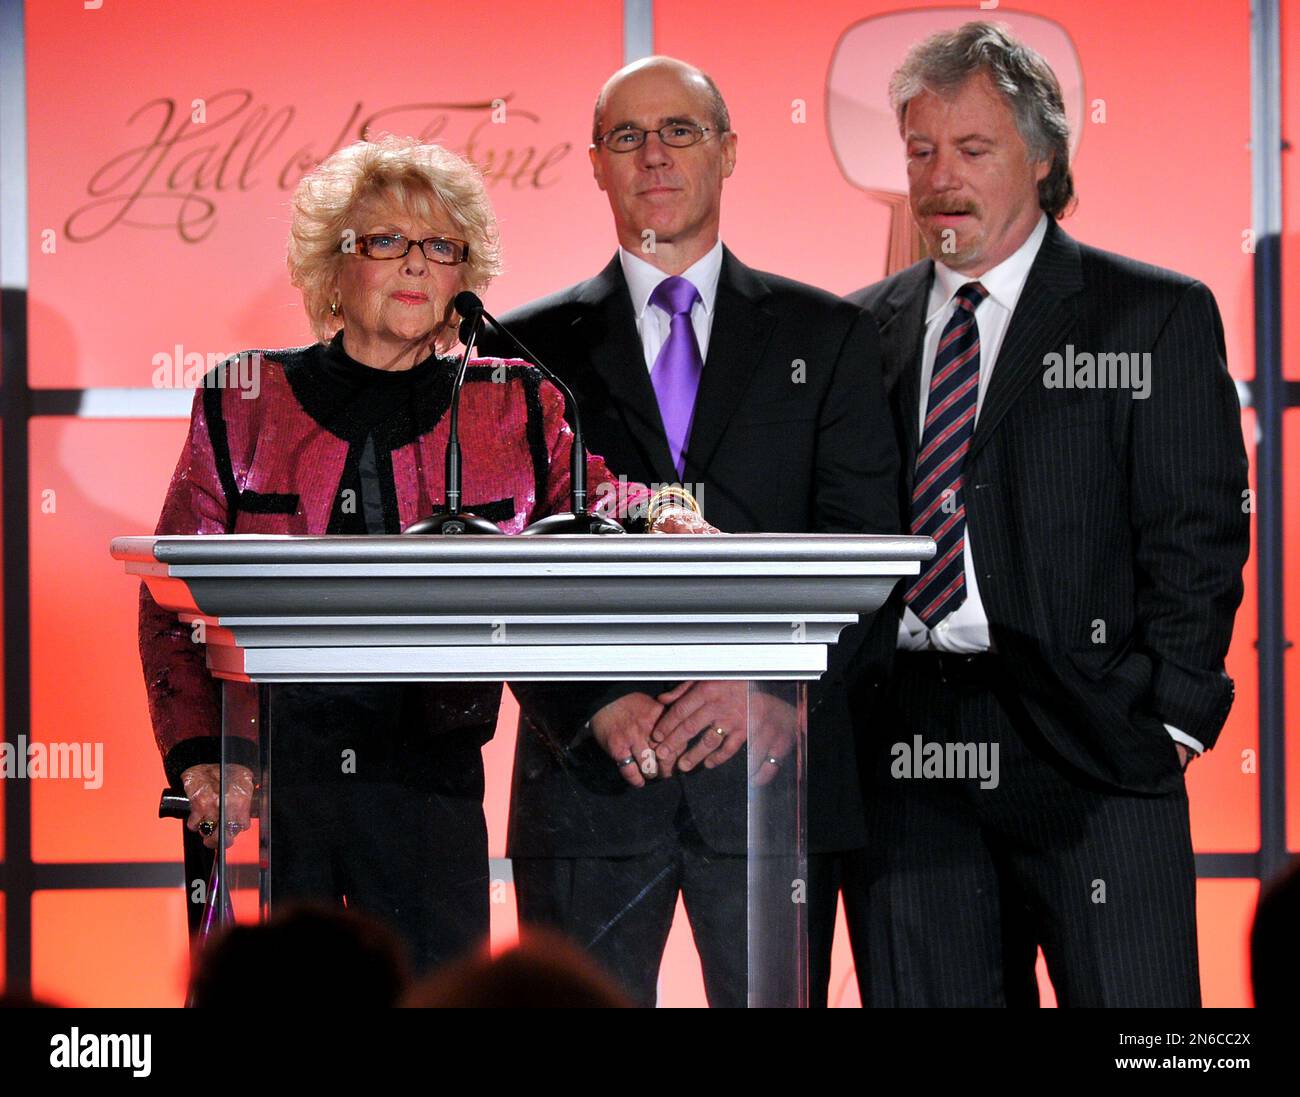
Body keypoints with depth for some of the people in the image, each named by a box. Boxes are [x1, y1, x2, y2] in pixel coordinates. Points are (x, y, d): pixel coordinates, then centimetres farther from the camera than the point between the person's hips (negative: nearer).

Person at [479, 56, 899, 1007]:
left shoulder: (826, 336, 11)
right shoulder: (528, 349, 10)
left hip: (771, 765, 0)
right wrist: (598, 704, -12)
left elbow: (863, 543, 3)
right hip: (588, 775, 0)